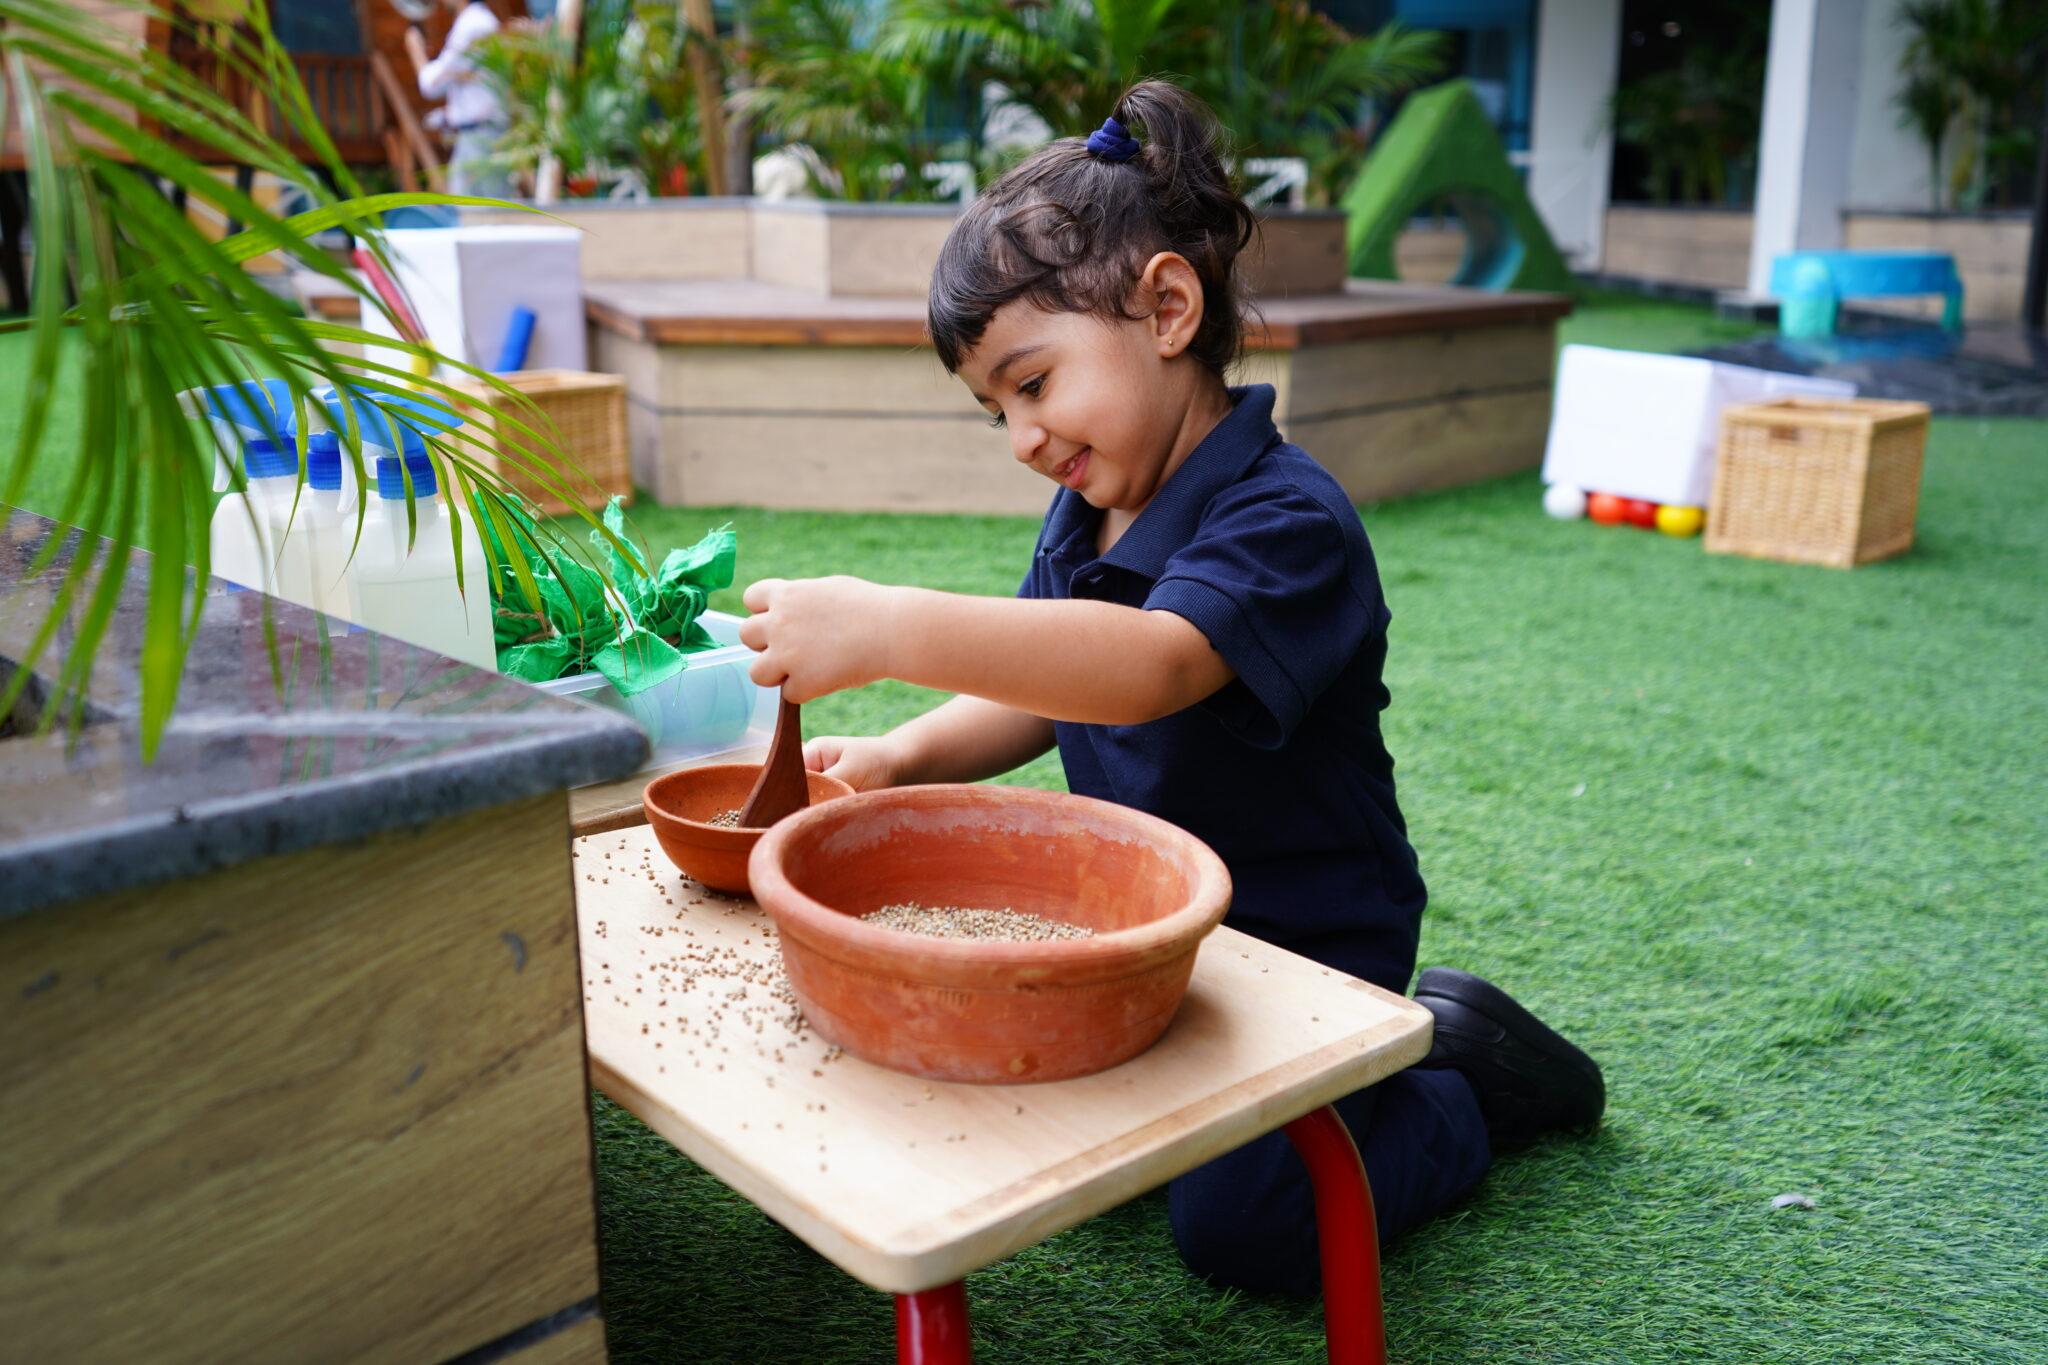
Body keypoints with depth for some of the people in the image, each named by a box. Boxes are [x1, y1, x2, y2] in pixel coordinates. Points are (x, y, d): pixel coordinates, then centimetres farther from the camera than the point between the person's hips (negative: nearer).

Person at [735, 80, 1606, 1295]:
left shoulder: (1289, 521, -27)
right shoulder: (1082, 522, 0)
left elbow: (1149, 666, -44)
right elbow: (1041, 695, 10)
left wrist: (888, 627, -51)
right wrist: (904, 757, -9)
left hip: (1305, 945, -8)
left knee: (1239, 1229, -11)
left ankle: (1471, 1078, 16)